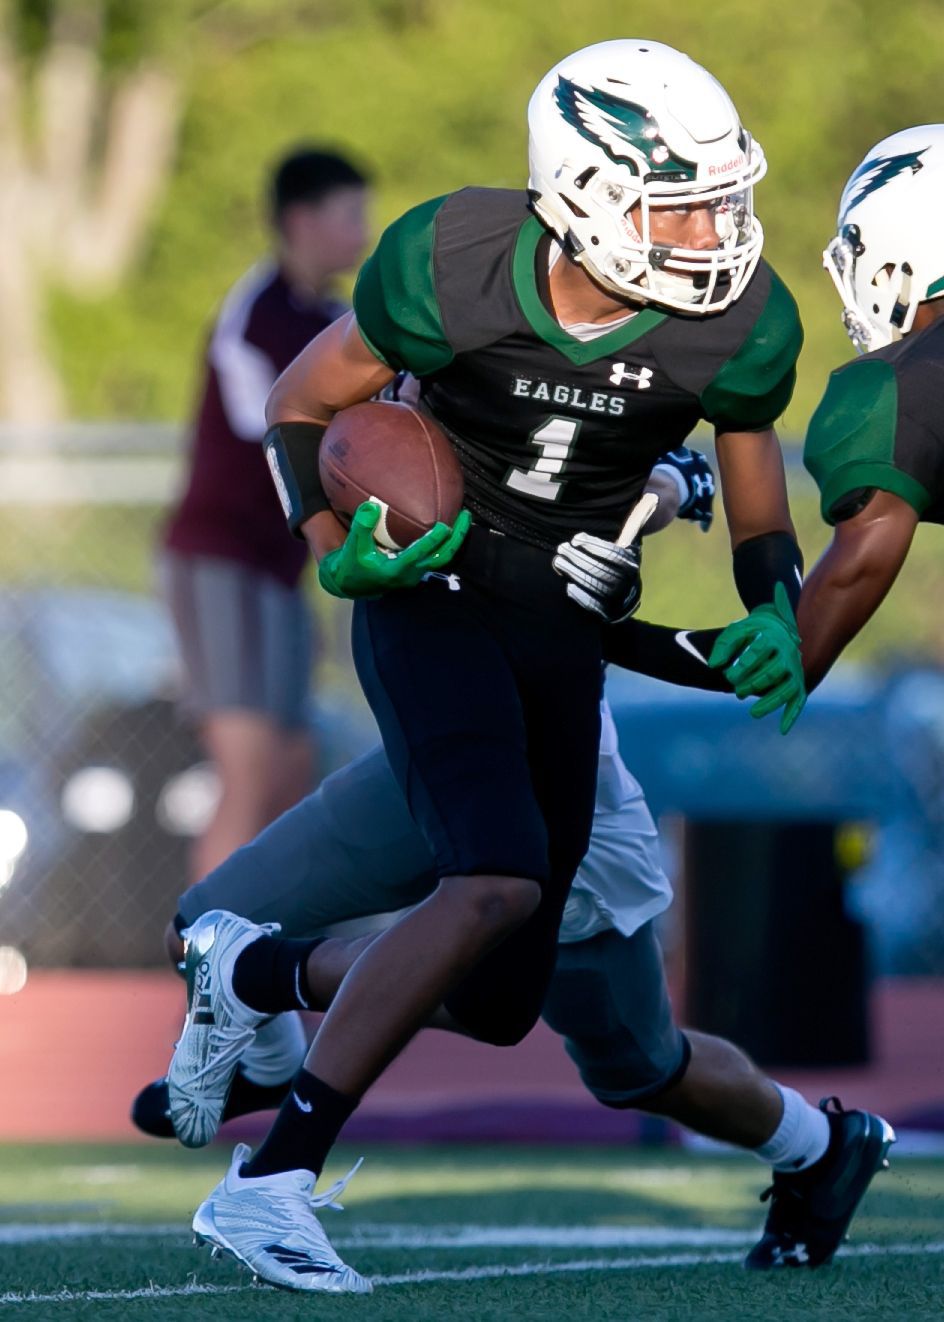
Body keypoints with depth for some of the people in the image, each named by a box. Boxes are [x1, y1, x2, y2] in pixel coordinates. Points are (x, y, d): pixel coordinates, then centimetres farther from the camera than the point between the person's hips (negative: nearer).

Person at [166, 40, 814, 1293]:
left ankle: (250, 970, 32)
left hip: (562, 628, 5)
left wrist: (775, 622, -15)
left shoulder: (741, 328, -13)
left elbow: (756, 497, 5)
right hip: (430, 594, -5)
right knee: (498, 882, -29)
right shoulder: (452, 264, -19)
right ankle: (271, 1182, -26)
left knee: (499, 1002, 4)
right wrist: (339, 555, -18)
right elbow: (301, 403, -2)